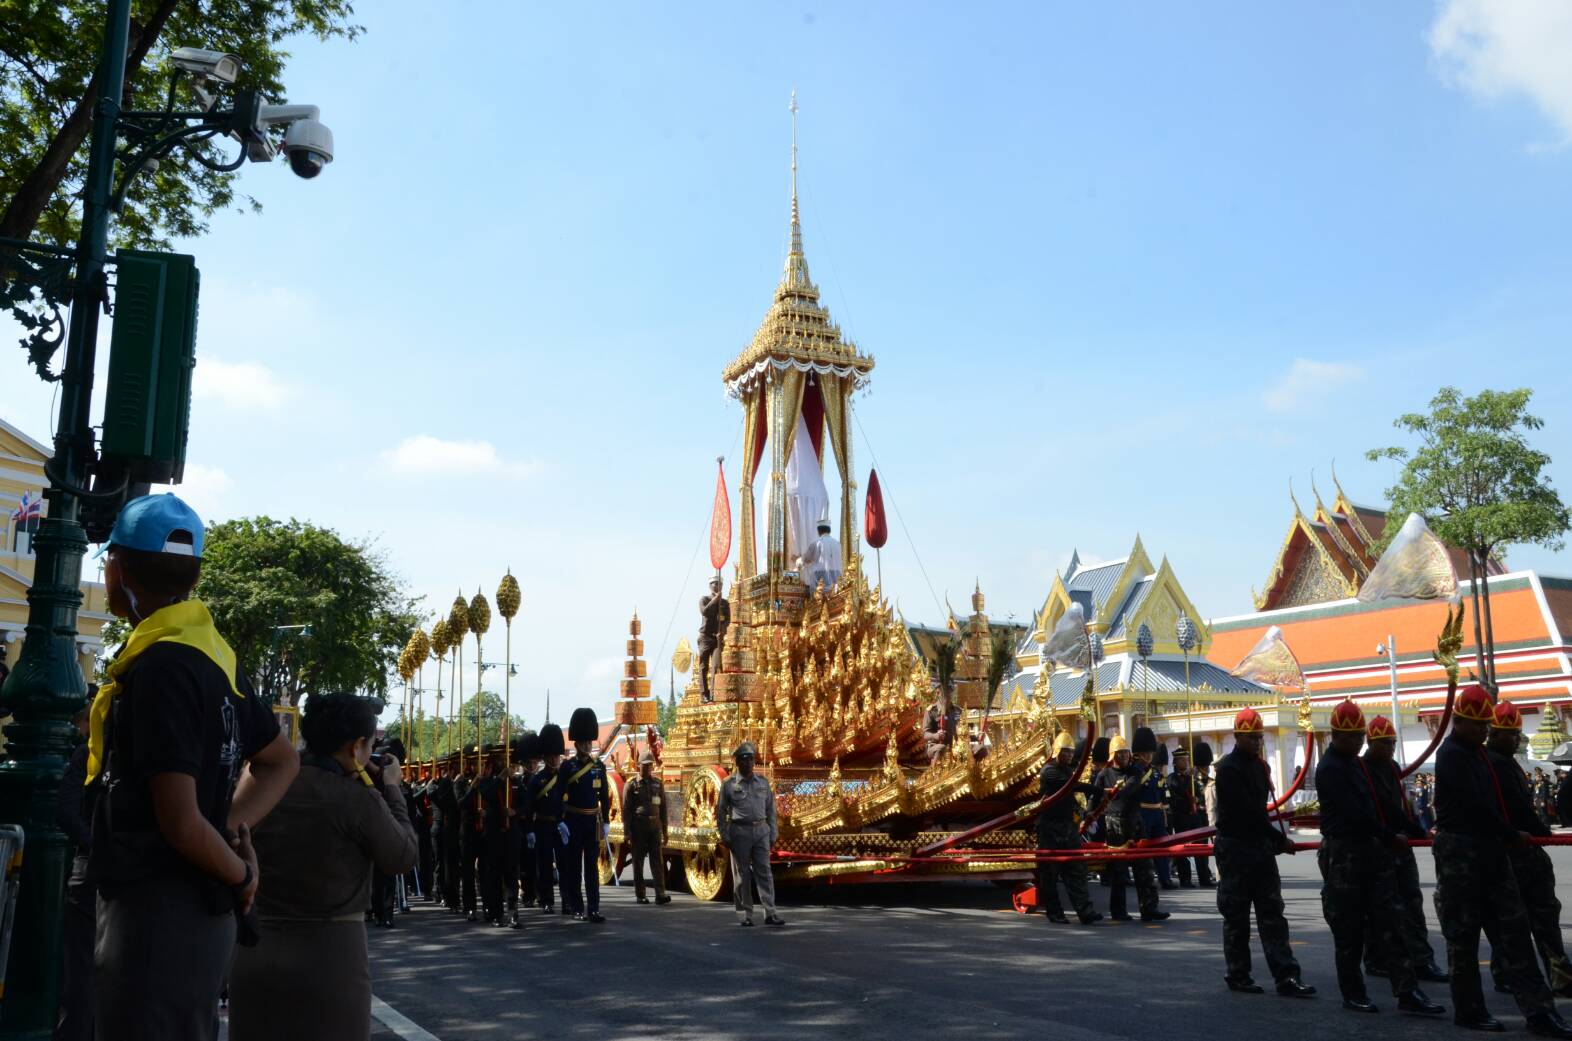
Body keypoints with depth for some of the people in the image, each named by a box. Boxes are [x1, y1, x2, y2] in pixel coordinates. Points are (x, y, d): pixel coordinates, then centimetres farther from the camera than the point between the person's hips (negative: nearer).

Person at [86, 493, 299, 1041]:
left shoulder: (159, 667, -19)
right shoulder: (213, 653, 8)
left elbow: (181, 822, -23)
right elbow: (281, 761, 20)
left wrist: (238, 873, -5)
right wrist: (235, 830, 6)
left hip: (155, 913, -9)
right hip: (200, 909, 9)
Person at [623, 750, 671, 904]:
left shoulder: (658, 783, 10)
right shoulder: (631, 784, 0)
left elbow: (663, 808, 13)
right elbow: (626, 809, -2)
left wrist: (664, 831, 10)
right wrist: (627, 831, -9)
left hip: (655, 826, 3)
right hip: (638, 826, -3)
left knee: (658, 859, -5)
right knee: (638, 861, 3)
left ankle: (660, 894, -9)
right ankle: (640, 895, 10)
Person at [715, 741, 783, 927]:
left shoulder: (763, 782, 10)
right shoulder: (729, 784, 1)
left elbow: (771, 810, 12)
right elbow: (720, 812, 3)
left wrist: (773, 834, 7)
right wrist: (725, 837, -2)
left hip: (761, 831, 2)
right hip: (739, 832, -2)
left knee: (764, 871, -2)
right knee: (741, 875, 2)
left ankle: (770, 913, -2)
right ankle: (744, 915, 10)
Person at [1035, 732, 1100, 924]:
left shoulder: (1067, 770, 16)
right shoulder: (1049, 771, -12)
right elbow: (1073, 785, -25)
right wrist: (1100, 791, -29)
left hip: (1068, 827, 7)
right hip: (1050, 828, -7)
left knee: (1076, 869, -2)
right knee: (1050, 872, 0)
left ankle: (1085, 911, -6)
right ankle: (1054, 912, 7)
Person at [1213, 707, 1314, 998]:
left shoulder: (1260, 765, 12)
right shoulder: (1229, 768, -14)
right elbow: (1247, 811, -18)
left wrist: (1273, 838, 10)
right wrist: (1280, 838, -14)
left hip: (1261, 846, 8)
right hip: (1235, 849, -8)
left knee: (1272, 913, 3)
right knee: (1236, 916, 3)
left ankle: (1286, 976, 2)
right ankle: (1238, 976, 13)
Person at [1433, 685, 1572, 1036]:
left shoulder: (1476, 753, 15)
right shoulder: (1451, 755, -14)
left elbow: (1490, 802, 19)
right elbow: (1476, 806, -18)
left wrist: (1506, 836, 9)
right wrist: (1513, 836, -7)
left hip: (1490, 850, 9)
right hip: (1460, 852, -9)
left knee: (1514, 927, 5)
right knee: (1463, 934, 1)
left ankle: (1538, 1010, 6)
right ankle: (1468, 1011, 10)